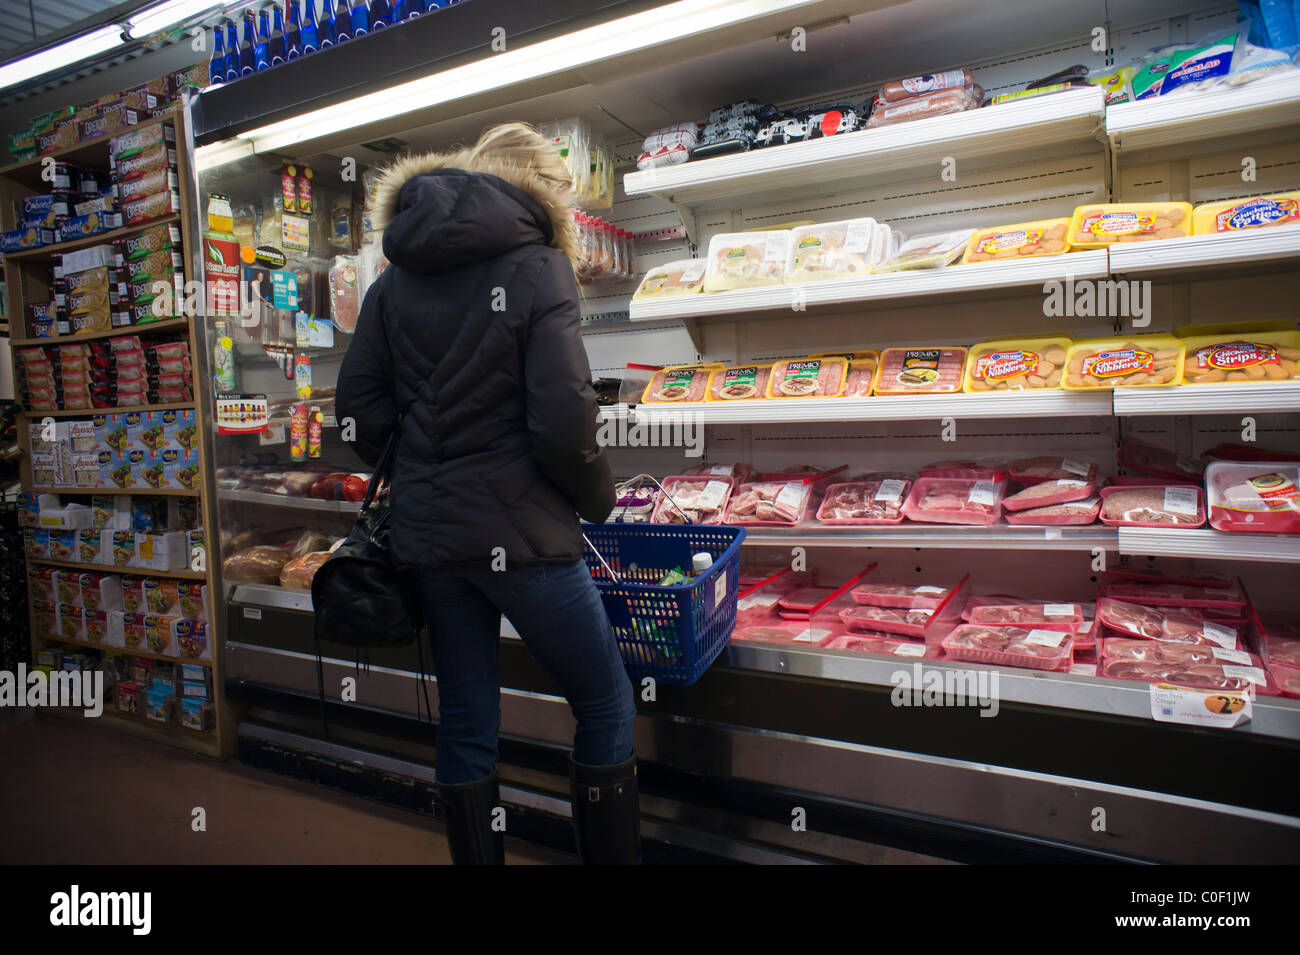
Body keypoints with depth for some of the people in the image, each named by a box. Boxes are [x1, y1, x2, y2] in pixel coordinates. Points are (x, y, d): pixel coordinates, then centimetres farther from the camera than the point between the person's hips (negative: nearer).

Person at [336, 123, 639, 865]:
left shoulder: (396, 276, 9)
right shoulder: (537, 265, -8)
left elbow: (359, 410, 6)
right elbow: (563, 422, -16)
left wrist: (423, 477, 16)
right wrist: (598, 498, 0)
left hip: (428, 531, 6)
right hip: (520, 531, -6)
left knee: (466, 723, 17)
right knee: (606, 706, 11)